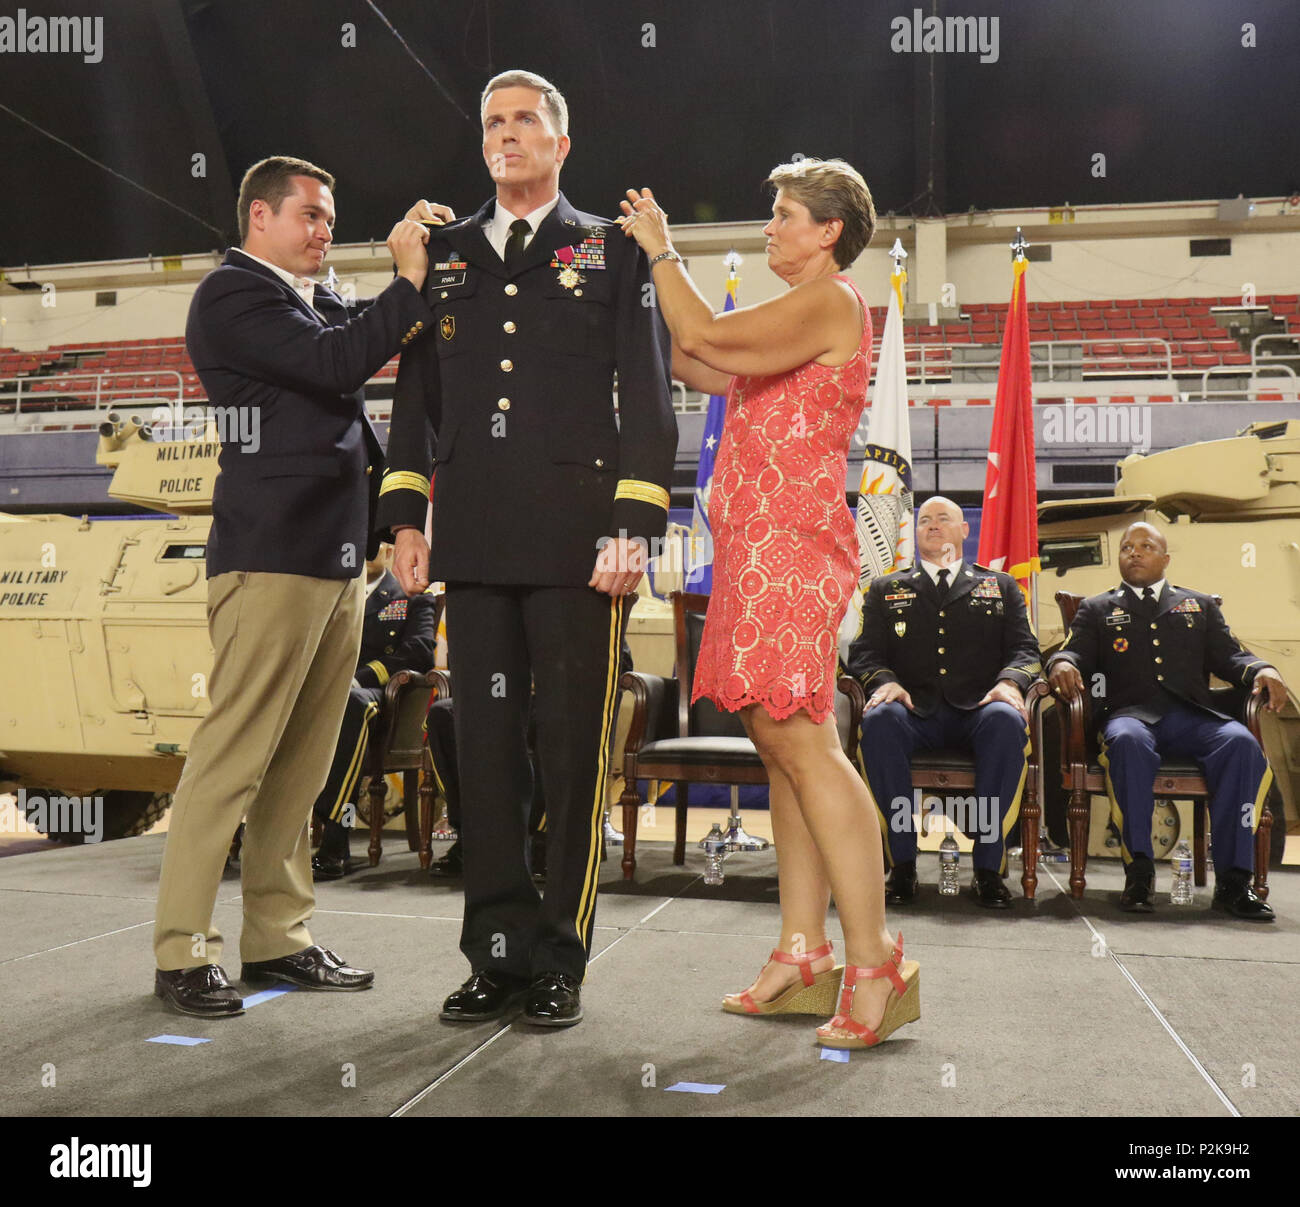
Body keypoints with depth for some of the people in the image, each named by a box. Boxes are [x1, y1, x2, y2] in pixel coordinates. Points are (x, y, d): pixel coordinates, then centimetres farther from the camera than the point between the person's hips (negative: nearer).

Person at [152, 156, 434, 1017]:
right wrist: (410, 280, -5)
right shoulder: (233, 293, -2)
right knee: (234, 753, -7)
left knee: (303, 763, 9)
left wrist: (422, 285, 9)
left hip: (336, 558, 8)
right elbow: (335, 364, -14)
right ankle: (184, 952, 3)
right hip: (272, 554, -8)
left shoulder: (320, 303, 23)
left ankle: (279, 937, 18)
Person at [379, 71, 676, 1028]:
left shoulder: (612, 253, 9)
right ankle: (497, 951, 17)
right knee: (485, 749, 6)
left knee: (575, 751, 1)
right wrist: (407, 517, 8)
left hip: (576, 541, -3)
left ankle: (561, 958, 13)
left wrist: (635, 526, -9)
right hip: (474, 543, 4)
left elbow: (648, 398, 2)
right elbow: (416, 392, 17)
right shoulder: (445, 255, 19)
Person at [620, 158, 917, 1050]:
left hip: (789, 542, -10)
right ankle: (804, 957, 12)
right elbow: (707, 372, 22)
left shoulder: (832, 300, -5)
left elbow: (710, 338, -18)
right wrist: (648, 273, 20)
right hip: (761, 548, 10)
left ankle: (875, 964, -8)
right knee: (784, 744, 7)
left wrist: (663, 250, -3)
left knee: (799, 740, -14)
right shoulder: (803, 314, 26)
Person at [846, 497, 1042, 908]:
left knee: (1007, 719, -35)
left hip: (977, 711, 0)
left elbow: (1025, 649, 13)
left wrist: (1009, 682, -11)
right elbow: (864, 653, 12)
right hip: (916, 712, 0)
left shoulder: (1000, 586, 24)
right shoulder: (885, 589, 24)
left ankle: (988, 865, -29)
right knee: (879, 719, -35)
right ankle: (902, 863, -29)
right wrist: (885, 681, -11)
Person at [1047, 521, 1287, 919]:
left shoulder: (1200, 605, 27)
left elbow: (1229, 656, 16)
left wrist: (1262, 671, -7)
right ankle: (1139, 871, -32)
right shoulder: (1096, 609, 22)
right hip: (1131, 714, -2)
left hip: (1193, 715, 2)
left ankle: (1233, 878, -27)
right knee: (1128, 740, -38)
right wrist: (1062, 663, -17)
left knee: (1241, 743, -31)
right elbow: (1075, 652, 8)